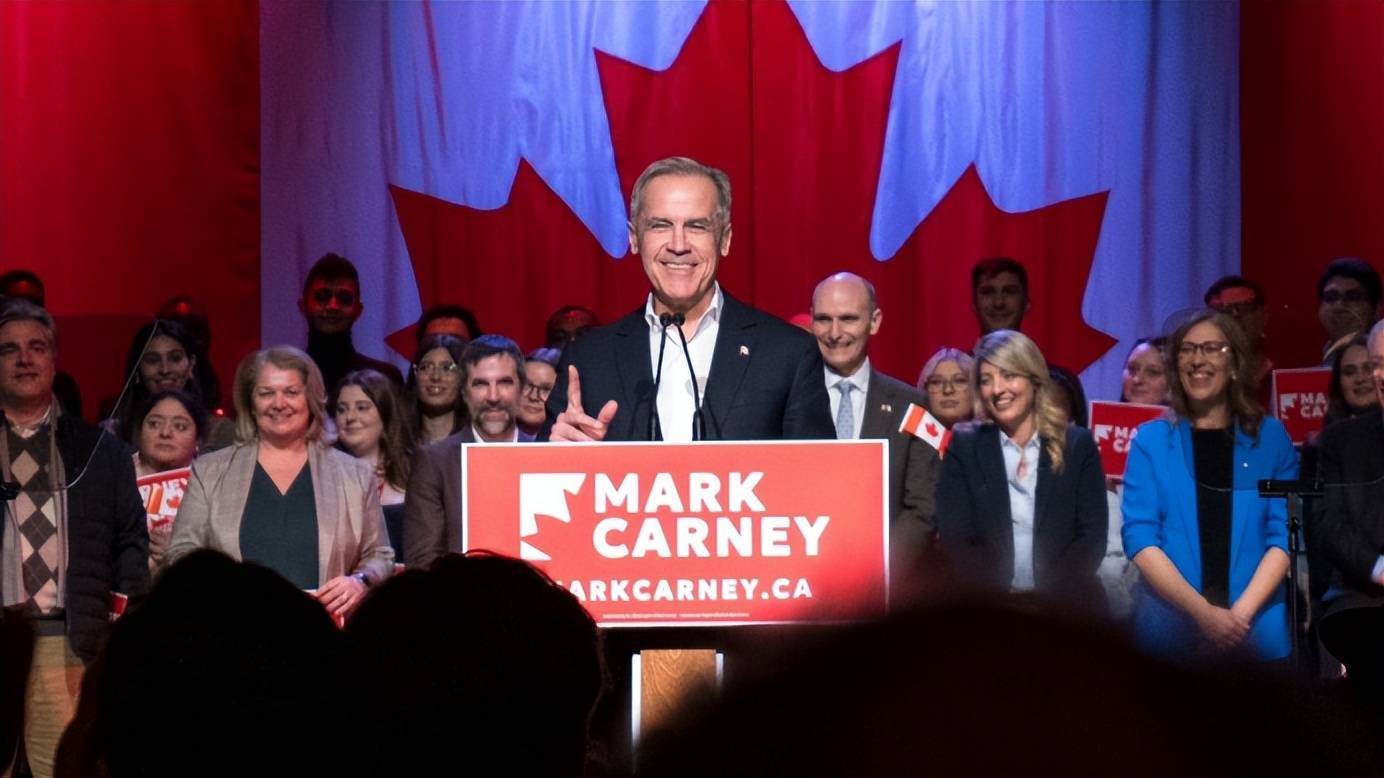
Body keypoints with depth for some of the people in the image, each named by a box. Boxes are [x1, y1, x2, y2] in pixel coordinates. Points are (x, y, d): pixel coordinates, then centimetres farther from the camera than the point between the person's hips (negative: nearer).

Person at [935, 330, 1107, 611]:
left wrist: (1046, 598, -10)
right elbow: (956, 539, 1)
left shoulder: (1078, 445, 9)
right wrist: (1006, 598, -12)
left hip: (1065, 605, 0)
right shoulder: (964, 447, 9)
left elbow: (1092, 536, 3)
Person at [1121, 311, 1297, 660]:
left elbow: (1285, 533, 2)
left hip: (1258, 627, 0)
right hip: (1169, 625, 0)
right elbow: (1139, 536, -3)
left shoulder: (1270, 438, 7)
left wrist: (1242, 612, -12)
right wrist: (1202, 612, -13)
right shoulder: (1151, 440, 5)